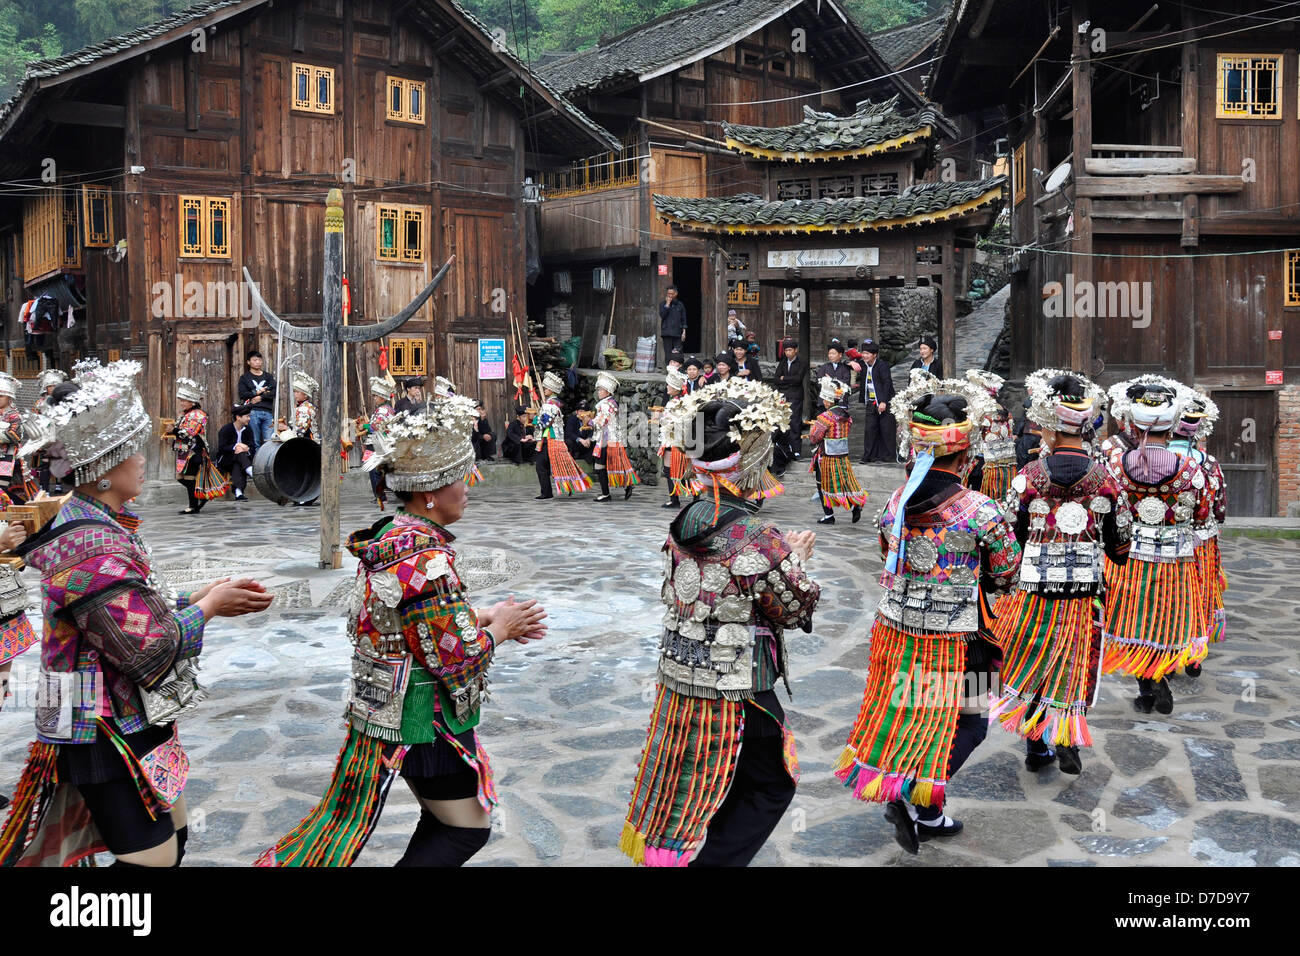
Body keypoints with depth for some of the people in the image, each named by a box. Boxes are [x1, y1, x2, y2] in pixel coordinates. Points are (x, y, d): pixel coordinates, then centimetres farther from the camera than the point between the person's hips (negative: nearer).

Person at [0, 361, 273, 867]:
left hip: (132, 725, 10)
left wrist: (203, 597, 3)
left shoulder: (98, 523, 8)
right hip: (108, 735, -10)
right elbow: (146, 649, -27)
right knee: (155, 858, -1)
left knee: (174, 836, 20)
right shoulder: (92, 546, -25)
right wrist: (207, 606, -13)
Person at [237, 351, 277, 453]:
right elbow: (243, 394, -1)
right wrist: (258, 392, 1)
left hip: (268, 412, 2)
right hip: (253, 412, -2)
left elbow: (274, 392, 4)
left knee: (270, 442, -8)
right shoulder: (245, 378, 14)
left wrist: (261, 397, -6)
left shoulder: (268, 376, 20)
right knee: (255, 442, -4)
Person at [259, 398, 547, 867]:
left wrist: (484, 616, 6)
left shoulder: (388, 537, 4)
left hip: (384, 709, 10)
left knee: (441, 822, 24)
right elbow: (461, 661, -24)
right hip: (426, 722, -10)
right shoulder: (428, 560, -26)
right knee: (469, 830, 8)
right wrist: (498, 627, -7)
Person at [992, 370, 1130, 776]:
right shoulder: (1105, 480, -6)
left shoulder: (1028, 477, -10)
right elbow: (1120, 547, 1)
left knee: (1032, 663, 14)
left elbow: (1010, 536, -5)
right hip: (1083, 592, 1)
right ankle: (1066, 738, 6)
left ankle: (1037, 746, 22)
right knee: (1072, 665, 15)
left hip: (1033, 589, 0)